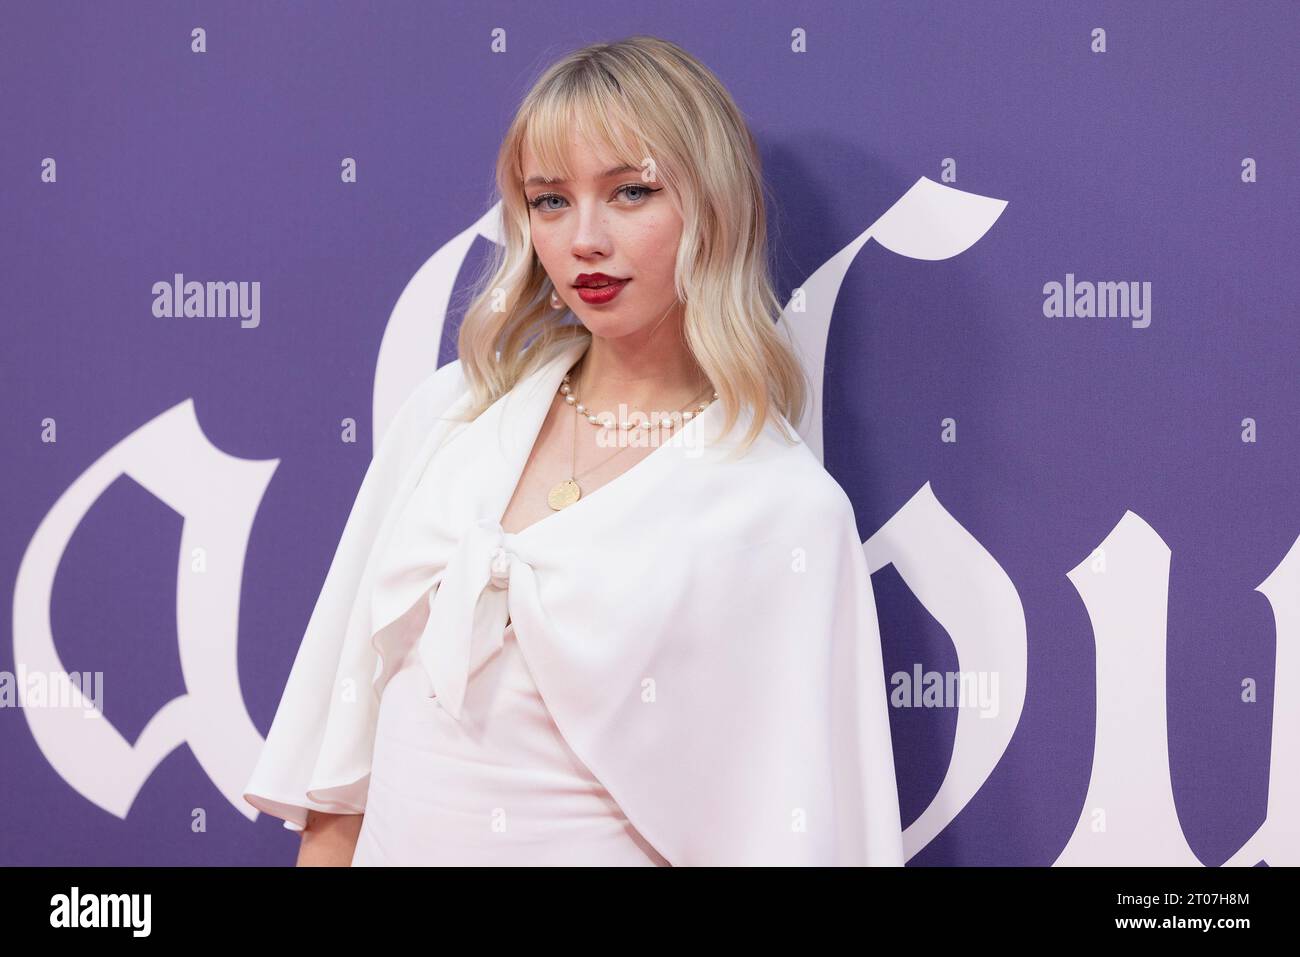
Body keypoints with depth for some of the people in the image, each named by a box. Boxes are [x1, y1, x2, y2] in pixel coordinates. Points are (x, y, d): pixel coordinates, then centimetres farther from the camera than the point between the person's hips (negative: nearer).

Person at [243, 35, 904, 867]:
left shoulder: (789, 510, -16)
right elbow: (348, 670, 4)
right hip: (393, 840, 4)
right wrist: (325, 846, 3)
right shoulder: (453, 409, -2)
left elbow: (792, 821, -14)